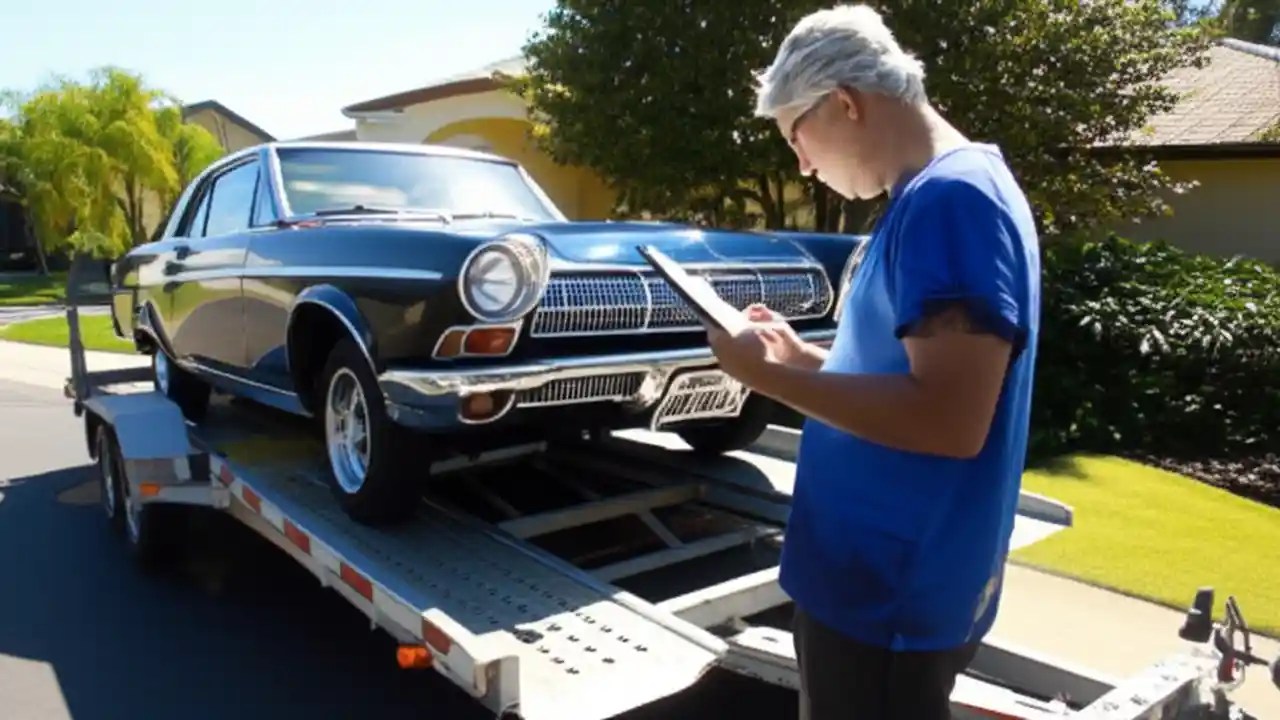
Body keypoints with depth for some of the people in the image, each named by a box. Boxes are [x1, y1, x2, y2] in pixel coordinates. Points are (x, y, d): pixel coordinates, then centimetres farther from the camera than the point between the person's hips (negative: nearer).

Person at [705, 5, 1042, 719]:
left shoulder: (954, 199, -20)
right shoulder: (930, 198, 11)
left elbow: (951, 420, -28)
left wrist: (769, 376, -21)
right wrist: (803, 357, 8)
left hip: (896, 592, -9)